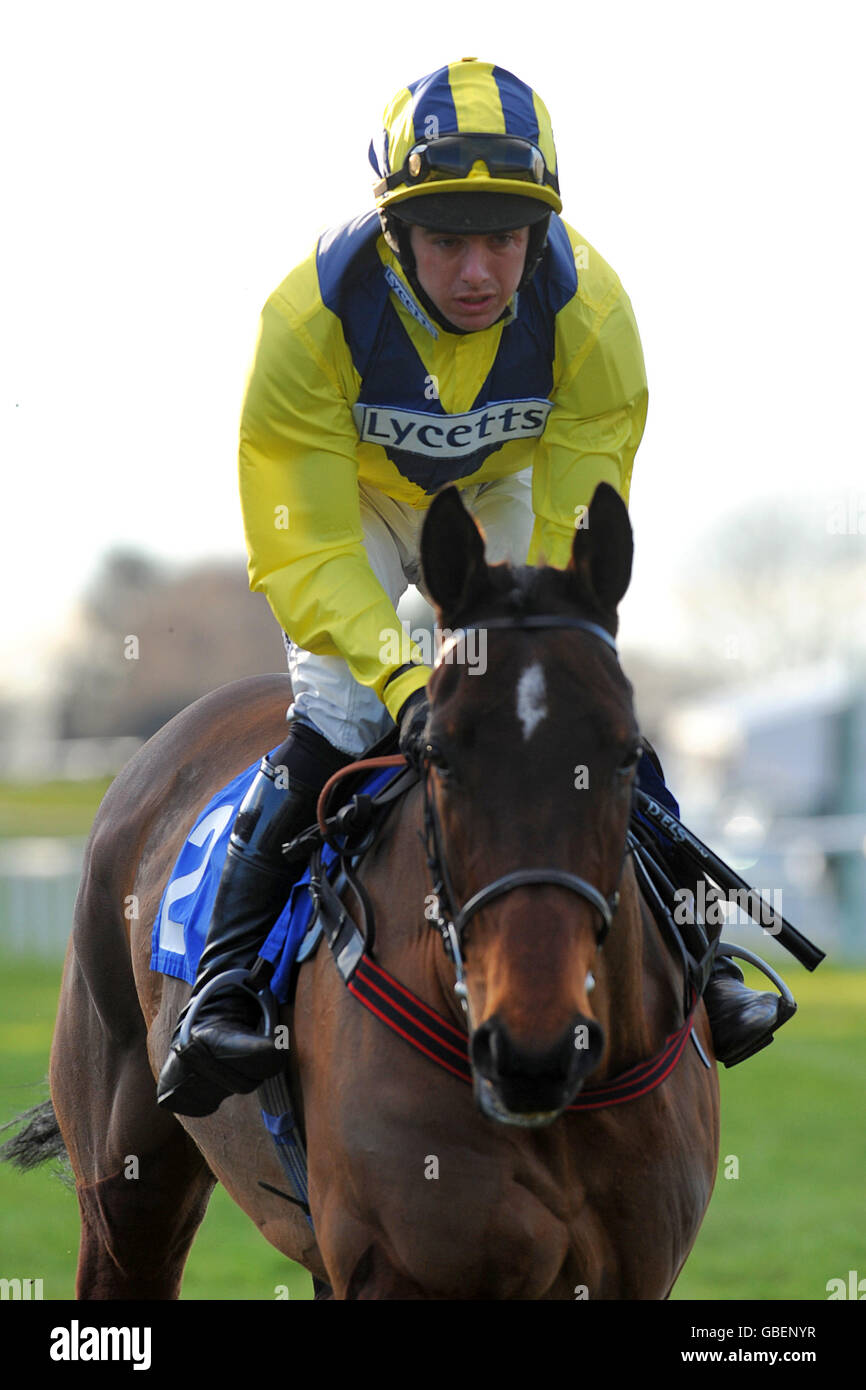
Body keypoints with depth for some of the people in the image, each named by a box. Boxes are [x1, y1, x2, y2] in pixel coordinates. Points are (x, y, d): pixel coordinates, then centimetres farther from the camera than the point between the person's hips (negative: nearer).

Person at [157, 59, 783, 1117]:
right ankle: (222, 989, -15)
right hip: (348, 495, -2)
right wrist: (404, 678, -48)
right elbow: (306, 551, -35)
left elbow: (575, 537, -25)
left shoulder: (587, 312, -32)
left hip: (506, 491, 2)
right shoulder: (311, 317, -37)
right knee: (330, 721, -20)